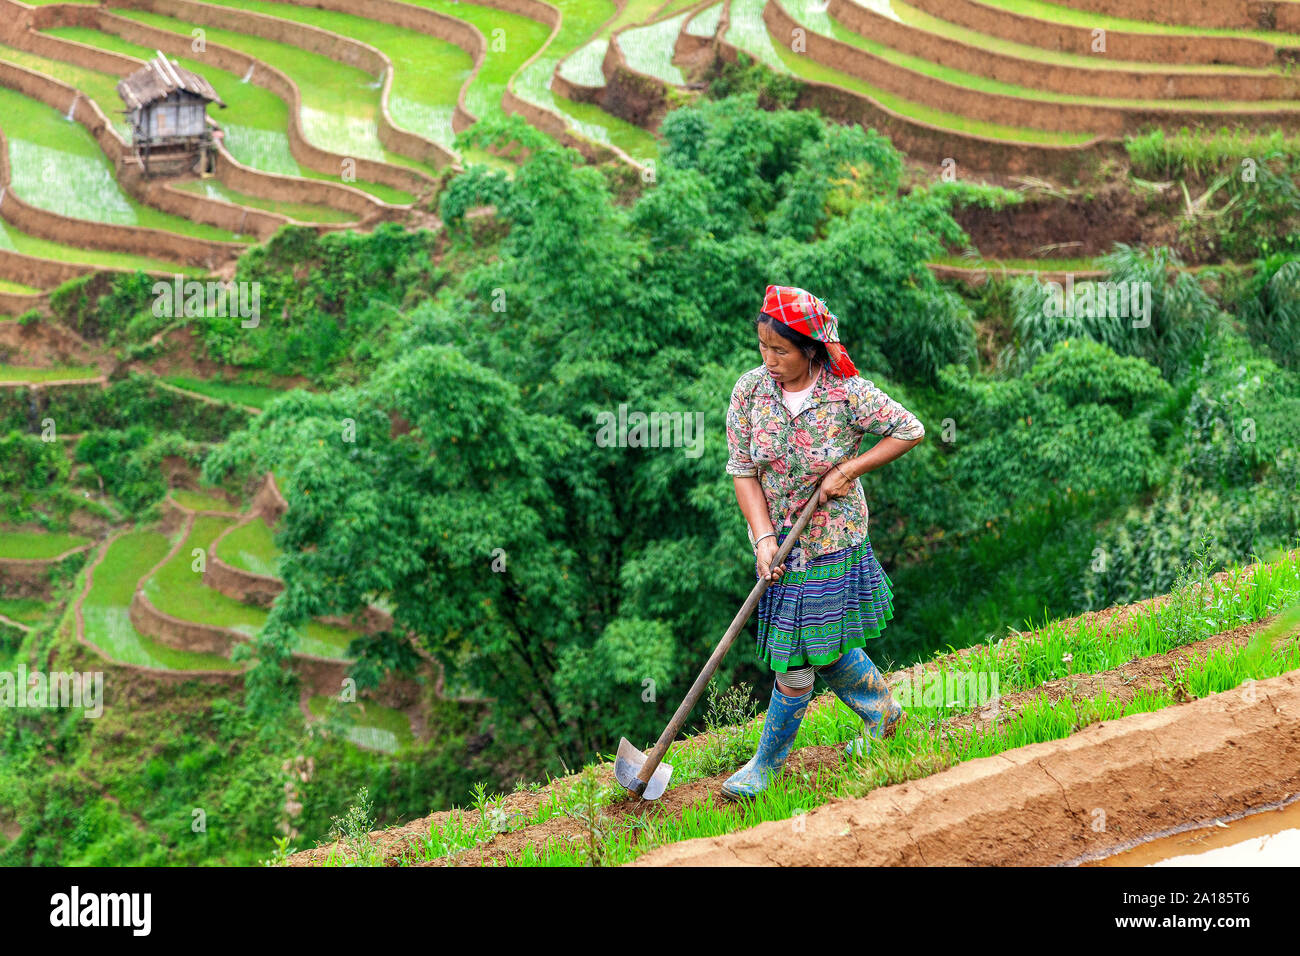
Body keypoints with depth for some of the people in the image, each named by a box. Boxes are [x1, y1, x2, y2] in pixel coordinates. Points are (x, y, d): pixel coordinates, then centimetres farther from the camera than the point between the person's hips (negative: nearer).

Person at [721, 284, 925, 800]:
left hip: (831, 540, -4)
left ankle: (768, 764, 15)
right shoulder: (750, 390, -7)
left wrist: (849, 470, -14)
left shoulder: (847, 393, -15)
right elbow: (743, 471, -5)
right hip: (779, 541, 4)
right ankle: (881, 711, 42)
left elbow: (910, 430, -5)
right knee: (824, 650, 15)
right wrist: (763, 537, -17)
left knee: (796, 659, -1)